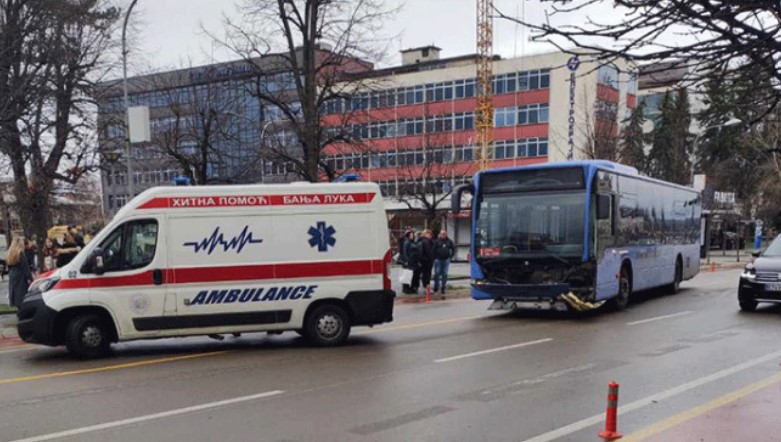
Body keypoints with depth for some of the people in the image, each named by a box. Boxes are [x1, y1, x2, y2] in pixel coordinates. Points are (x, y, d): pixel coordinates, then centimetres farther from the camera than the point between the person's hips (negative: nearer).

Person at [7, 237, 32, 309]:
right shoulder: (21, 253, -15)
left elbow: (9, 267, 15)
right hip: (21, 278, -8)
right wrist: (29, 278, -13)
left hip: (12, 278, 8)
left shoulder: (10, 254, 8)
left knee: (15, 293, 12)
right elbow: (25, 267, -16)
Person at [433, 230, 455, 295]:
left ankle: (443, 288, 12)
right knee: (437, 274, -2)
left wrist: (450, 257, 5)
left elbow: (453, 249, 13)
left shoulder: (449, 241, 6)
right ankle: (436, 288, 9)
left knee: (444, 274, 5)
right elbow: (433, 250, -2)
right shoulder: (437, 241, -1)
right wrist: (435, 258, -8)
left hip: (446, 260, 2)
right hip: (438, 260, -2)